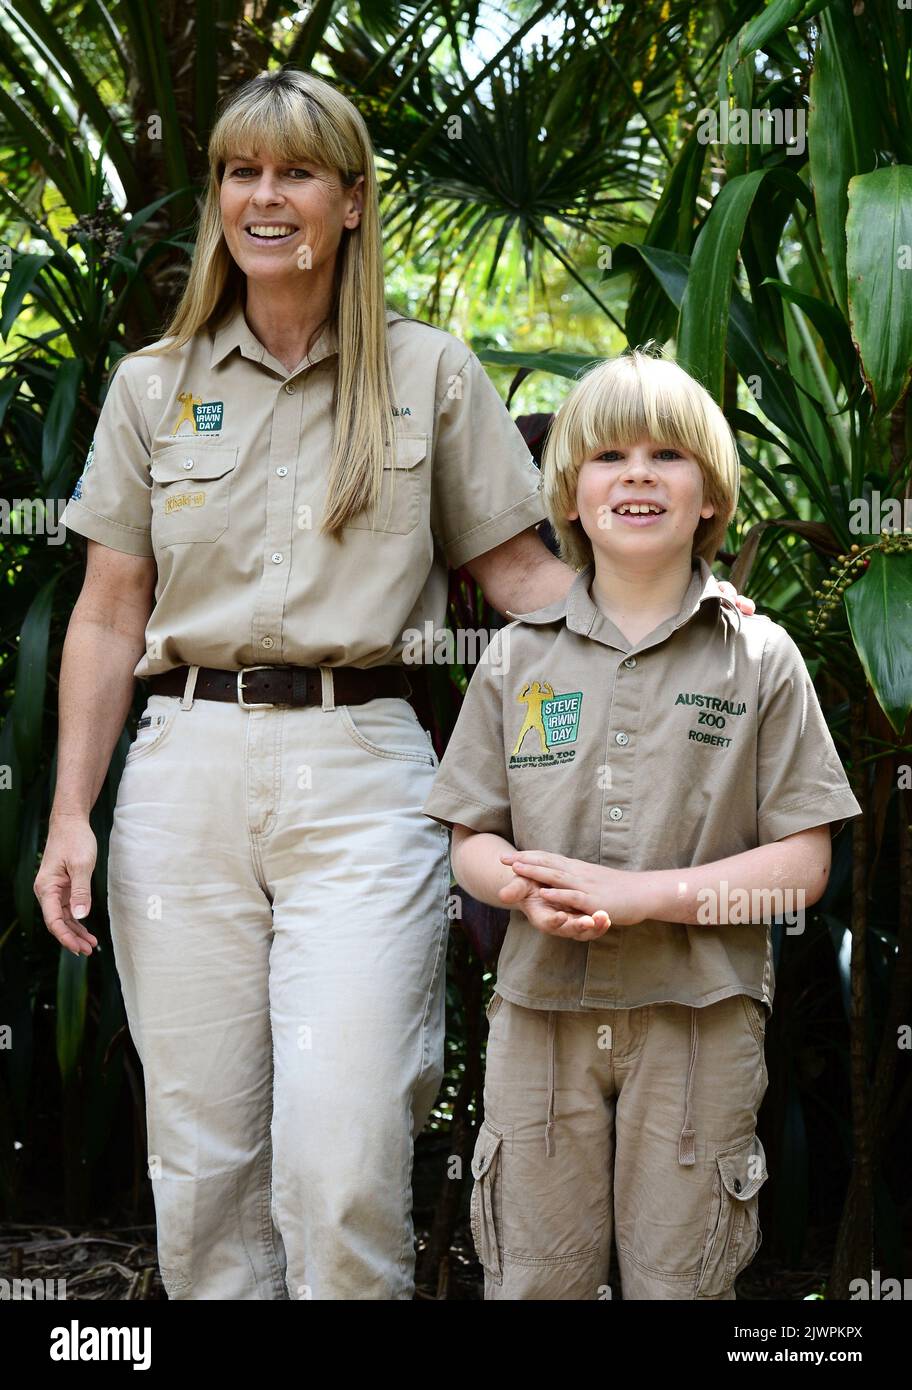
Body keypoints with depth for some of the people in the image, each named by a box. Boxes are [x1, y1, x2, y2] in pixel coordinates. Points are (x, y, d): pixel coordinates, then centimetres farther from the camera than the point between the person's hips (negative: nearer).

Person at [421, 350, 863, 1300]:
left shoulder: (760, 660, 0)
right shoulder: (517, 658, 6)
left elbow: (802, 864, -5)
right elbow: (472, 842, 8)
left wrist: (639, 894, -16)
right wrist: (530, 891, -15)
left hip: (699, 1018, -2)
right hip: (541, 1012, 2)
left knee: (679, 1282, 7)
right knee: (533, 1280, 8)